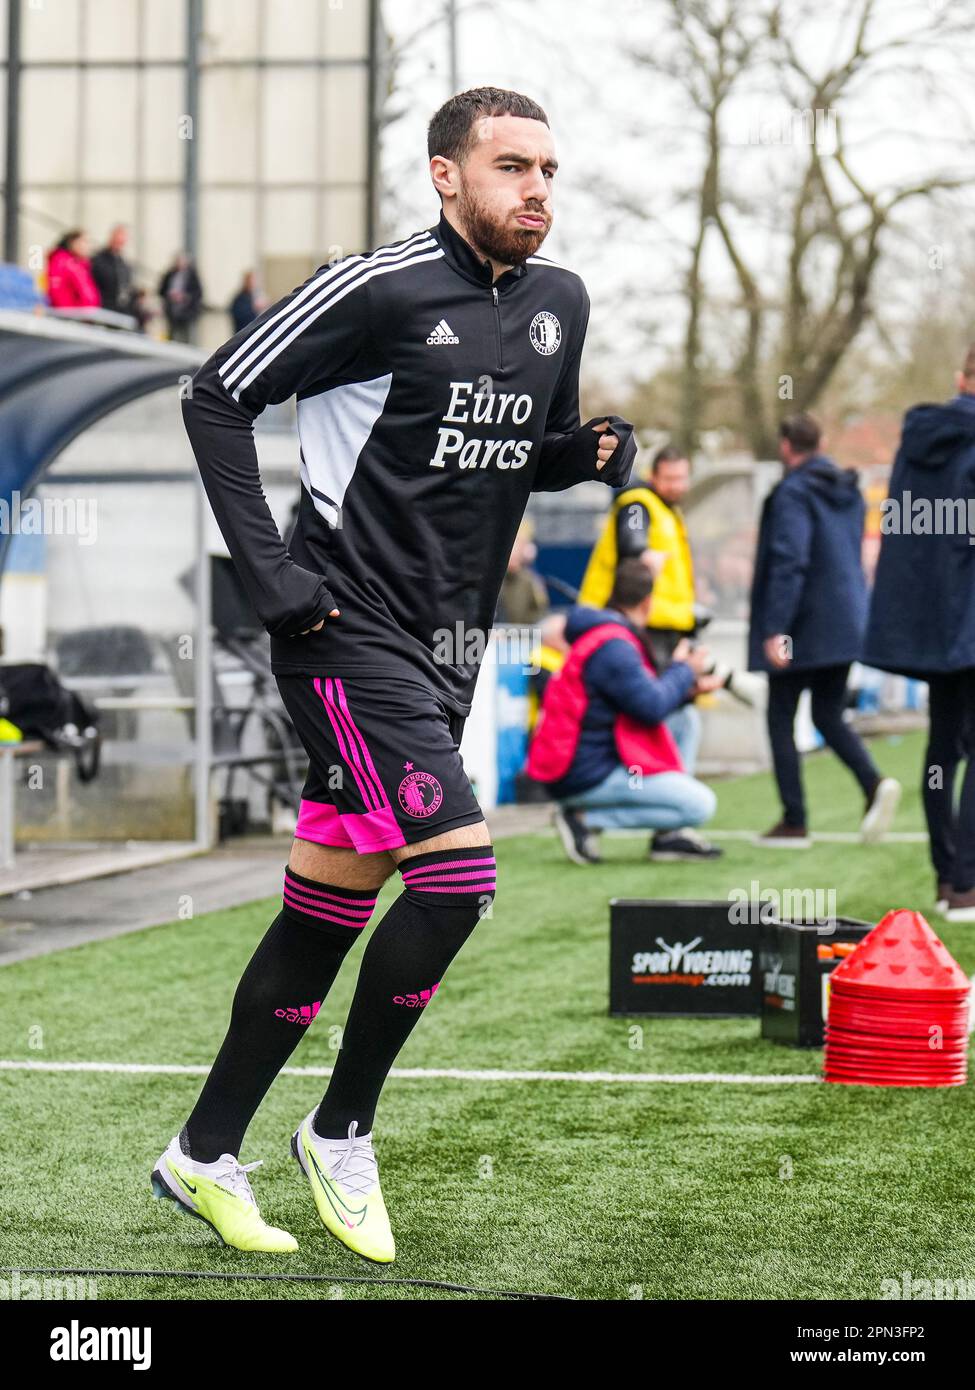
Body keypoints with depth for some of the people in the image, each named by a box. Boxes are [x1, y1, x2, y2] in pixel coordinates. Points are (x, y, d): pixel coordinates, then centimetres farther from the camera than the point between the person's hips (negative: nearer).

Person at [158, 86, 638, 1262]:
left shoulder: (558, 304, 11)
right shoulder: (379, 288, -11)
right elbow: (219, 396, -8)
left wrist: (592, 451, 2)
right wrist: (268, 569, -13)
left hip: (441, 654, 7)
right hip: (349, 633, -7)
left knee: (323, 917, 10)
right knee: (456, 876, -18)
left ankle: (203, 1155, 21)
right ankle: (340, 1133, 1)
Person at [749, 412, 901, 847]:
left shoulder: (792, 493, -14)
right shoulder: (849, 491, 11)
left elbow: (788, 562, -21)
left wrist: (775, 629, -22)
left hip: (804, 628, -7)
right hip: (845, 624, 7)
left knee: (780, 718, 5)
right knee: (829, 717, 15)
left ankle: (794, 822, 4)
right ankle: (874, 784, -10)